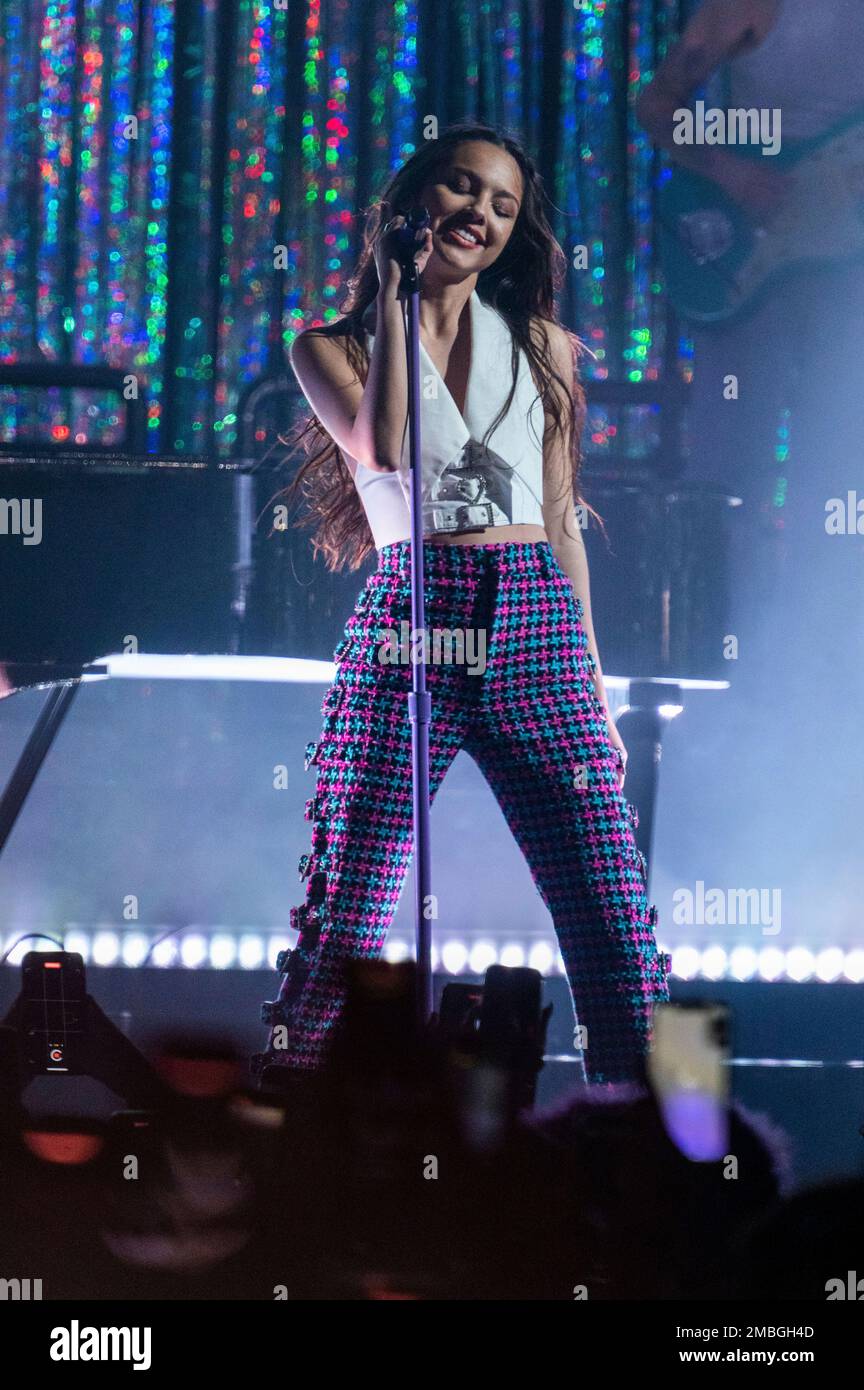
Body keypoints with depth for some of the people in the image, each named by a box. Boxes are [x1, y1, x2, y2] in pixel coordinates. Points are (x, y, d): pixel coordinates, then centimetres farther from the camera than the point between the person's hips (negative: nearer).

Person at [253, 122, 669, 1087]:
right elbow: (384, 447, -10)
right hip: (410, 616, -2)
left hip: (536, 623, 2)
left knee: (617, 925, -5)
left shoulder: (540, 345, 17)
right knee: (346, 923, -7)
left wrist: (593, 688, 13)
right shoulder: (333, 346, 11)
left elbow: (561, 522, 18)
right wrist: (393, 296, -3)